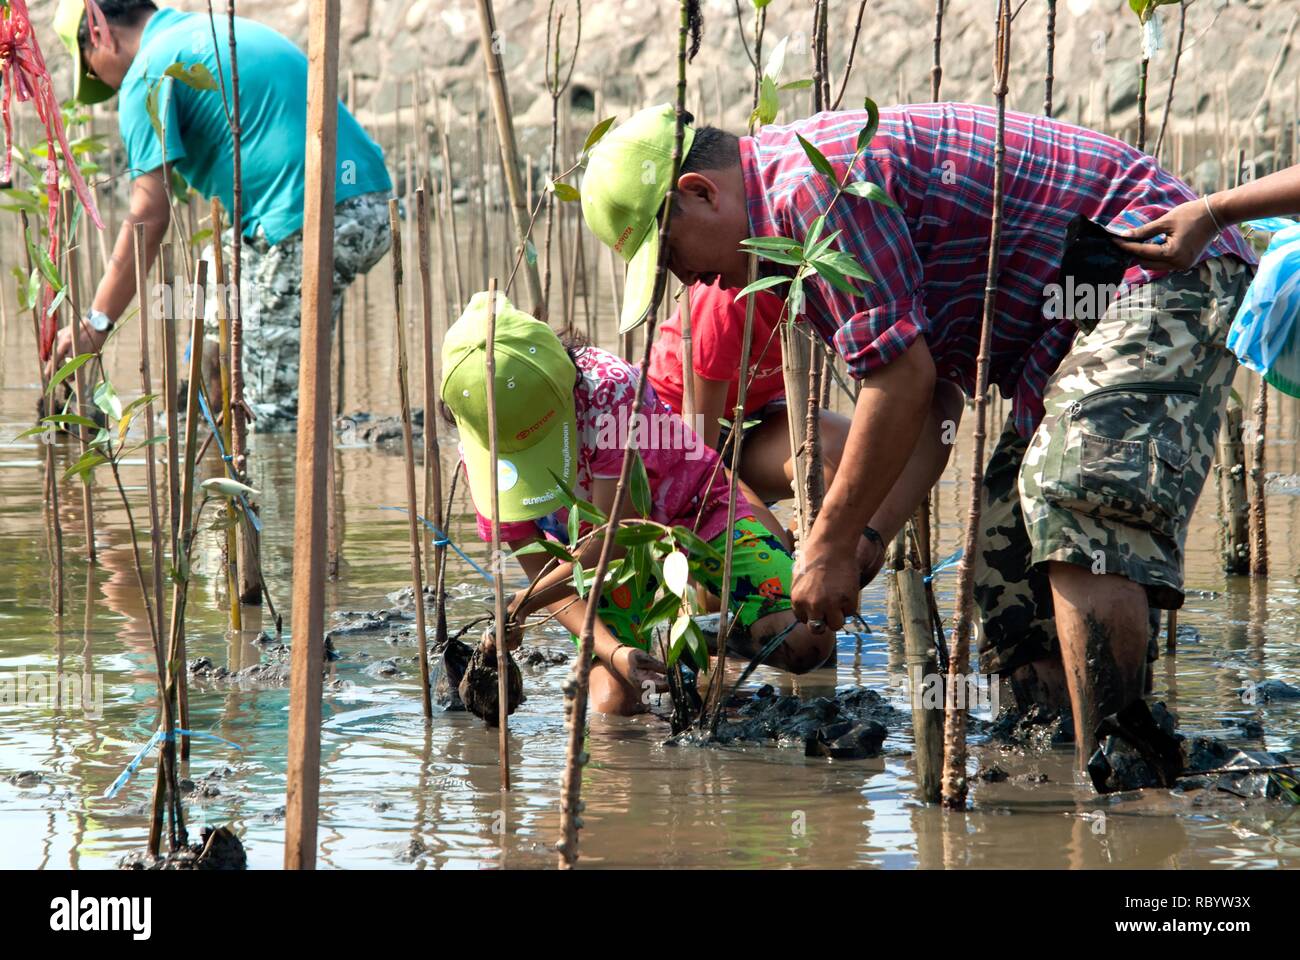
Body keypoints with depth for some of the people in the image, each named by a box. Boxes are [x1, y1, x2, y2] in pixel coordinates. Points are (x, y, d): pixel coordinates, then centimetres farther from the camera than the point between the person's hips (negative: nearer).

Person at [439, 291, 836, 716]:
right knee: (613, 703, -22)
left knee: (807, 644, -22)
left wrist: (518, 609, -31)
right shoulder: (479, 453, -21)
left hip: (693, 513, -2)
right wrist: (612, 650, -34)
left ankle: (728, 634, 10)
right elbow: (540, 571, -17)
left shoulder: (609, 389, -35)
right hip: (600, 558, 2)